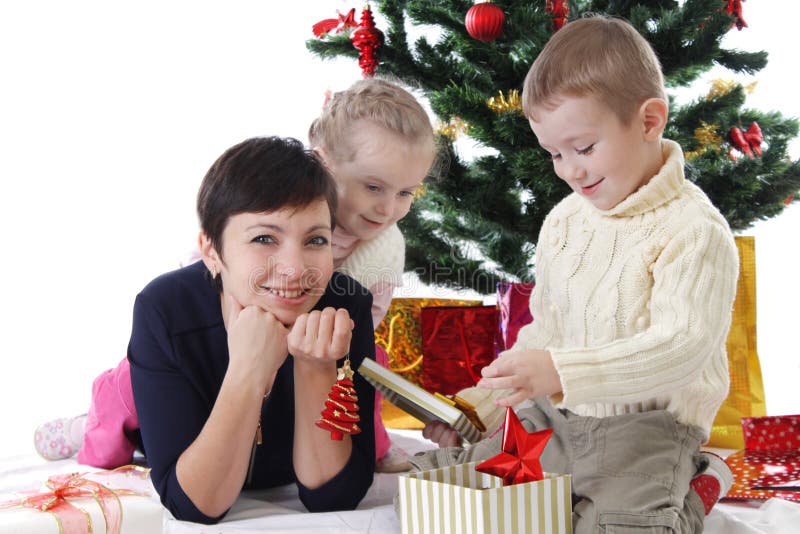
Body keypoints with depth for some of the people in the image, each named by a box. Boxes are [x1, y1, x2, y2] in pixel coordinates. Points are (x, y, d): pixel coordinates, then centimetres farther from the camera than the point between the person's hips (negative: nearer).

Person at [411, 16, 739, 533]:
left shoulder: (695, 230, -15)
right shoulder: (563, 220, 9)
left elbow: (682, 345, -25)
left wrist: (562, 373, -36)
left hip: (646, 427, -6)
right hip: (553, 420, 7)